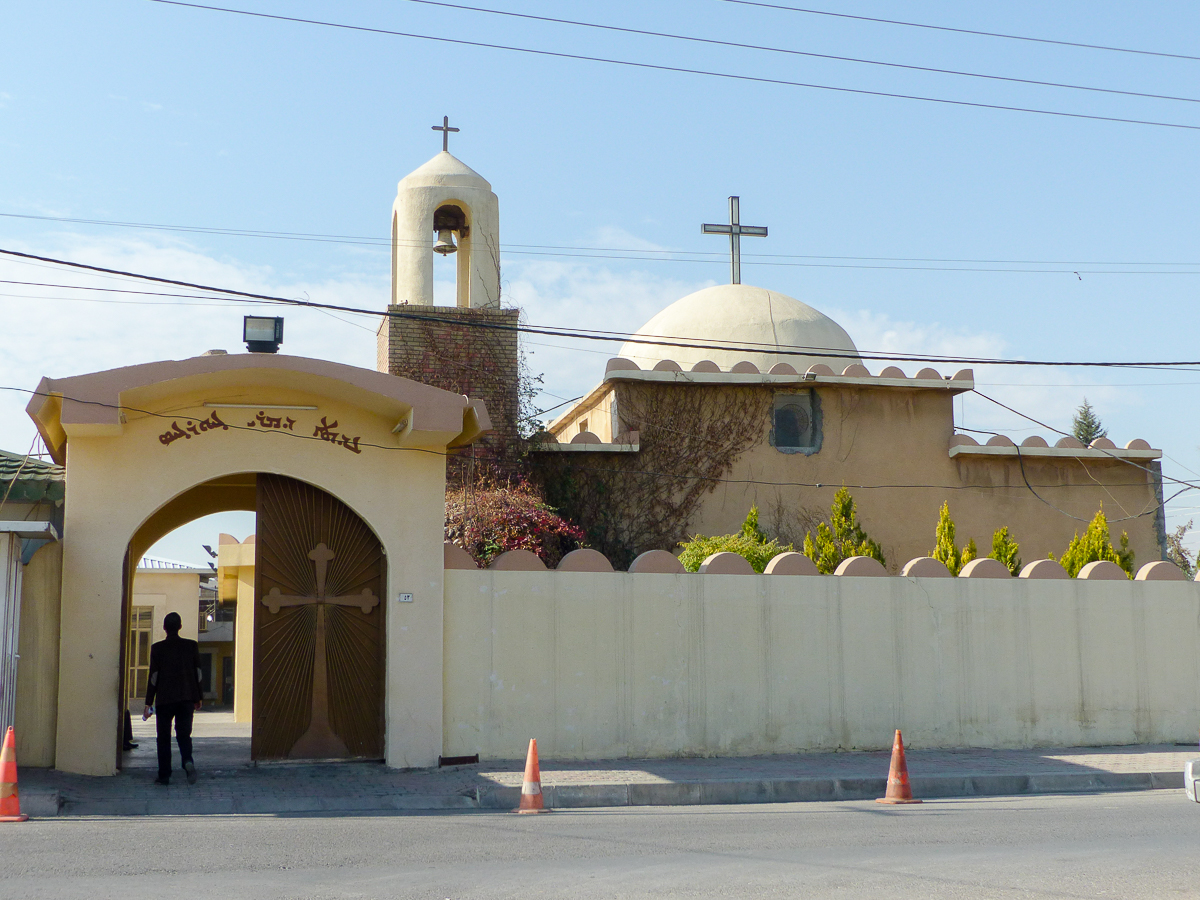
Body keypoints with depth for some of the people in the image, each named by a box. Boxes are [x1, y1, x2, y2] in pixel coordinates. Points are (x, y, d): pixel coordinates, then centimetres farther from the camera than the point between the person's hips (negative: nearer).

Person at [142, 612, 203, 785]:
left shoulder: (157, 648, -4)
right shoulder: (192, 646, 3)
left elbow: (154, 676, -5)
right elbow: (198, 673, 6)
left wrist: (148, 703, 0)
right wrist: (198, 698, 16)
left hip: (165, 699, -2)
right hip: (187, 698, 2)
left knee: (164, 737, 7)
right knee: (184, 733, 8)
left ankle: (164, 775, 7)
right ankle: (188, 761, -20)